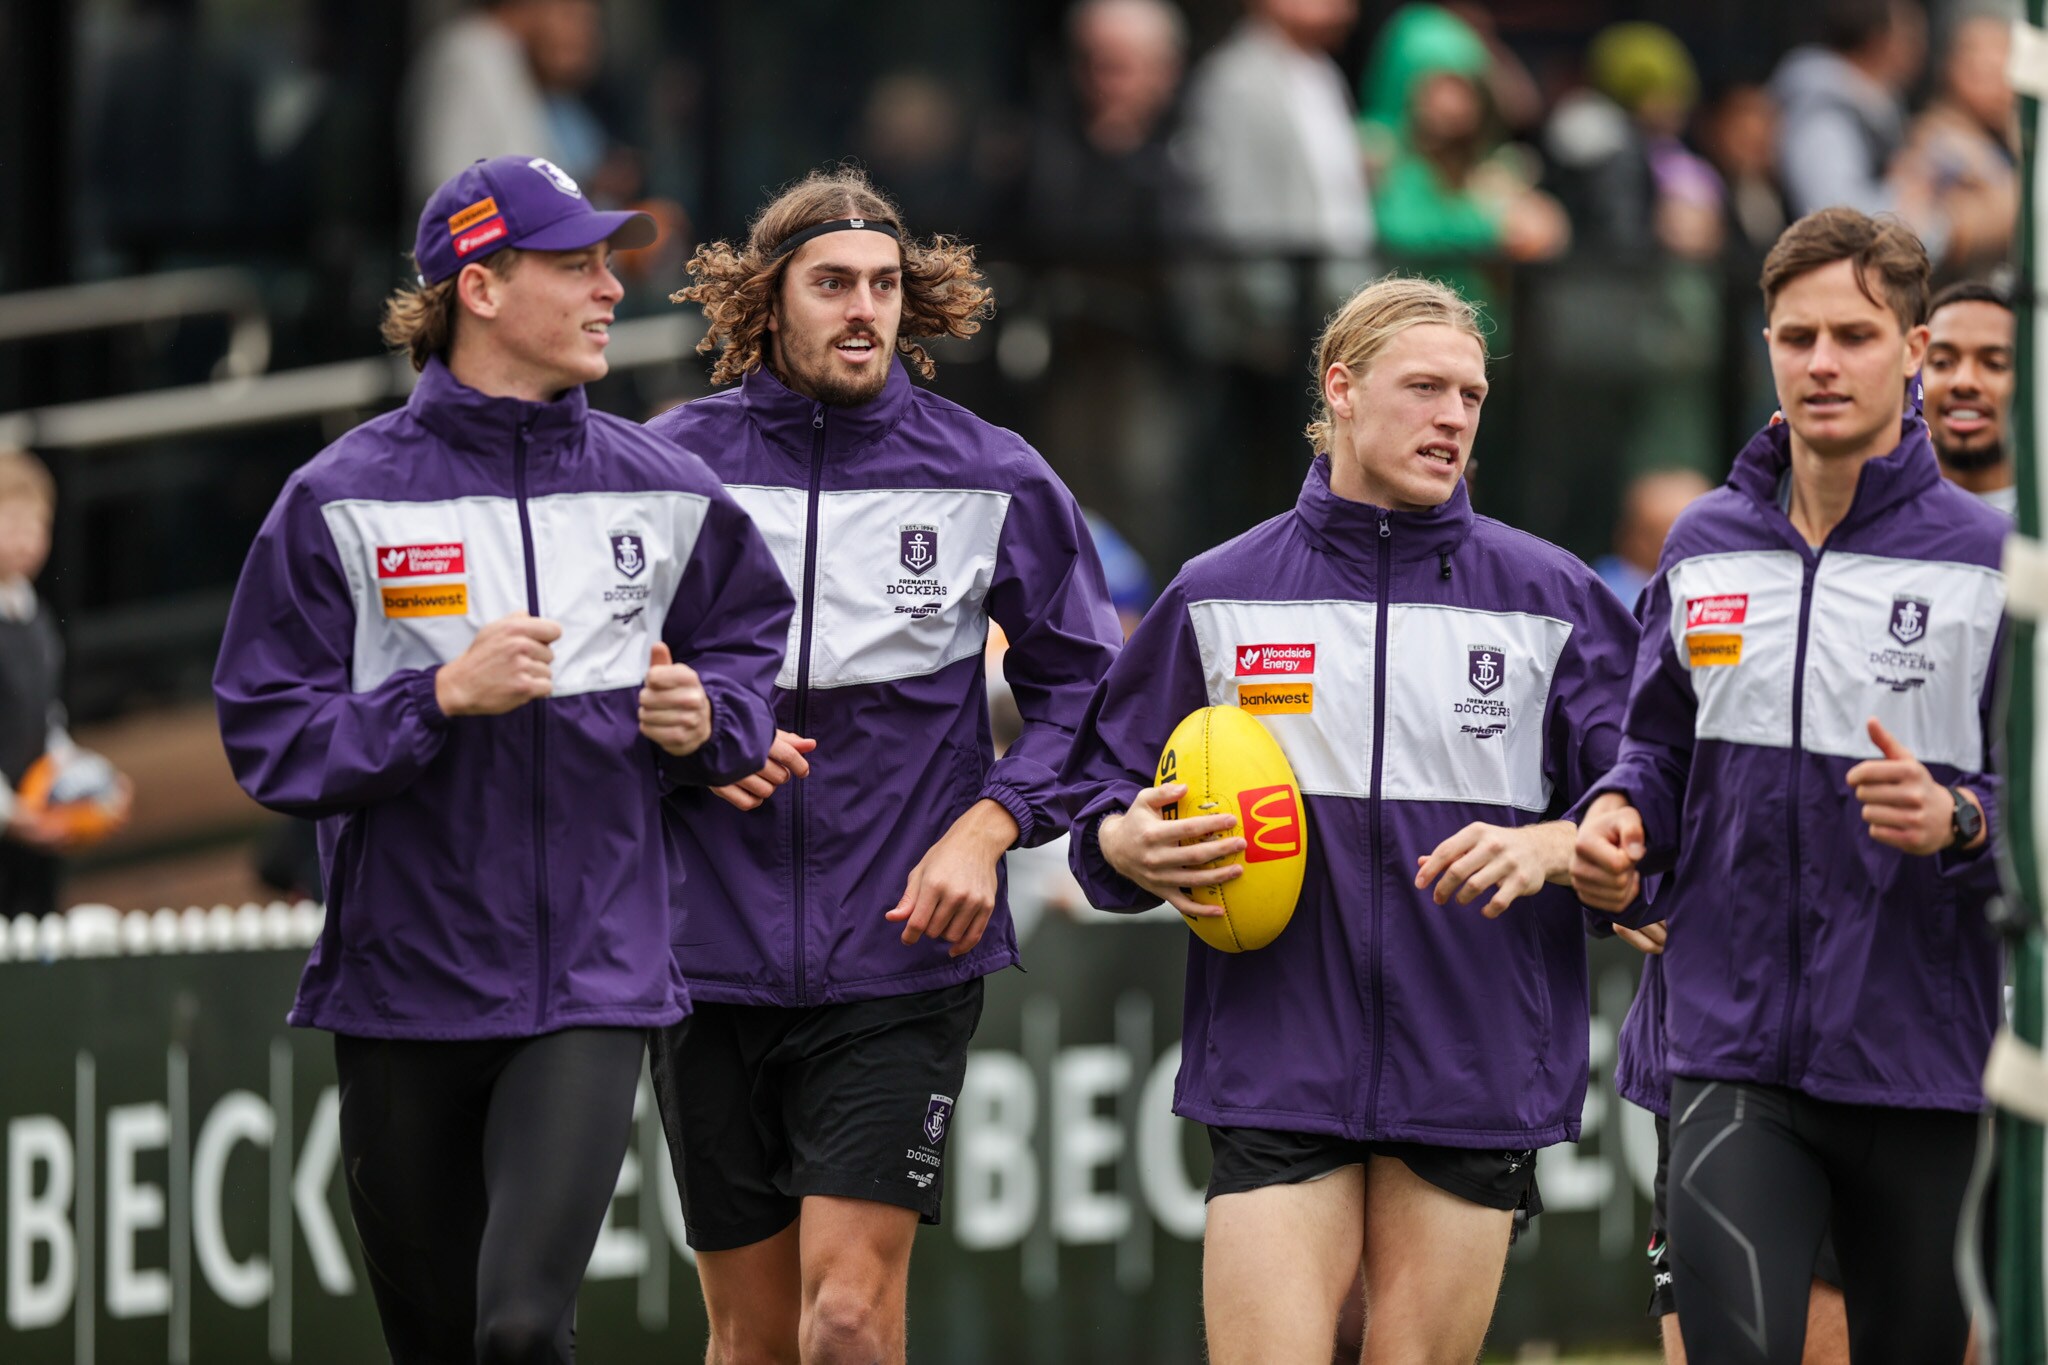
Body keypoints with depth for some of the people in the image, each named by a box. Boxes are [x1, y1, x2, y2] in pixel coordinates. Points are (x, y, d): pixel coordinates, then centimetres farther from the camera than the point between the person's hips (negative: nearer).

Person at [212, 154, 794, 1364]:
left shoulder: (664, 492, 5)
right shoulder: (343, 501, -2)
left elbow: (756, 638, 20)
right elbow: (270, 738, -5)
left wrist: (707, 719, -1)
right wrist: (442, 696, -18)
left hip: (592, 980, 0)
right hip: (404, 981, 0)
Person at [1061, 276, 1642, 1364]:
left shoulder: (1549, 598, 6)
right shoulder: (1217, 597, 7)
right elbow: (1102, 786, 13)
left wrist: (1551, 848, -16)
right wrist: (1130, 845, -9)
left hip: (1472, 1069, 1)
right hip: (1276, 1069, -1)